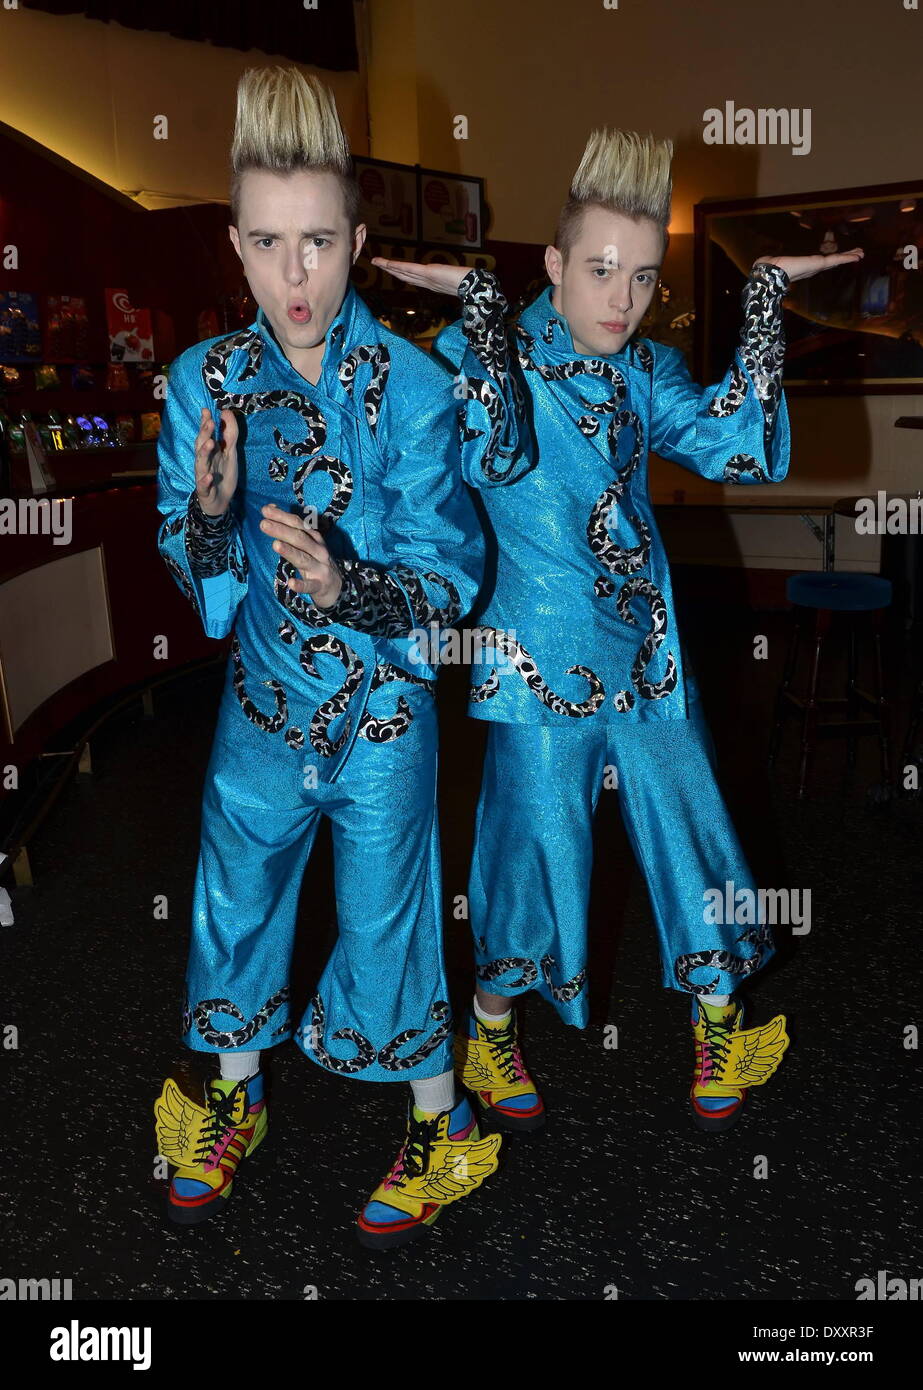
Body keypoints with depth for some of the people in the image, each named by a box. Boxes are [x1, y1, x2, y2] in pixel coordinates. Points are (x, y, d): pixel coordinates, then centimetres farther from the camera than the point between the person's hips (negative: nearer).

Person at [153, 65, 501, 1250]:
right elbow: (197, 583, -2)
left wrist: (346, 585, -32)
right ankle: (233, 1101, 45)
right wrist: (209, 517, -24)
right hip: (261, 703, 4)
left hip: (384, 710, -4)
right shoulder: (204, 379, -4)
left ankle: (443, 1128, 34)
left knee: (388, 913, 8)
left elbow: (452, 577, -14)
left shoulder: (412, 385, -13)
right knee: (233, 899, 18)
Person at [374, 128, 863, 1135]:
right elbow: (495, 455, -27)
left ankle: (718, 1029, 34)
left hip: (649, 654, 5)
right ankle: (490, 1031, 33)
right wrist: (477, 305, -26)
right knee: (535, 845, 6)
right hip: (539, 662, -4)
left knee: (691, 833, 10)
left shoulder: (650, 373, 6)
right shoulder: (490, 358, -6)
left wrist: (767, 299, -11)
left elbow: (747, 451, -9)